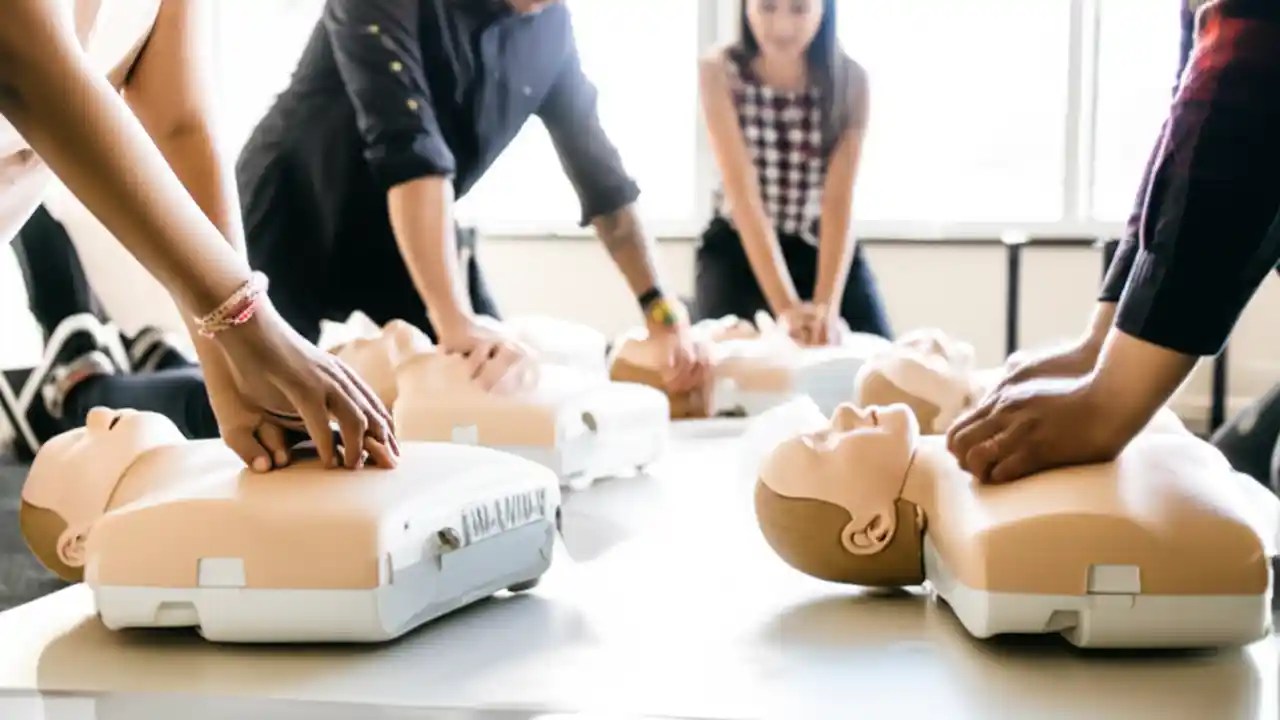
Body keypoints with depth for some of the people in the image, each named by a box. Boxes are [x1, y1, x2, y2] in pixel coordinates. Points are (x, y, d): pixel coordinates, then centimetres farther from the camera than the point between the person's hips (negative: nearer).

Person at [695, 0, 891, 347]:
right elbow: (743, 195, -26)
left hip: (826, 245, 1)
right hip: (737, 246, -1)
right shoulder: (720, 73, -18)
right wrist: (785, 305, -34)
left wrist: (827, 304, -35)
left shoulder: (850, 80, -15)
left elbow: (840, 201, -21)